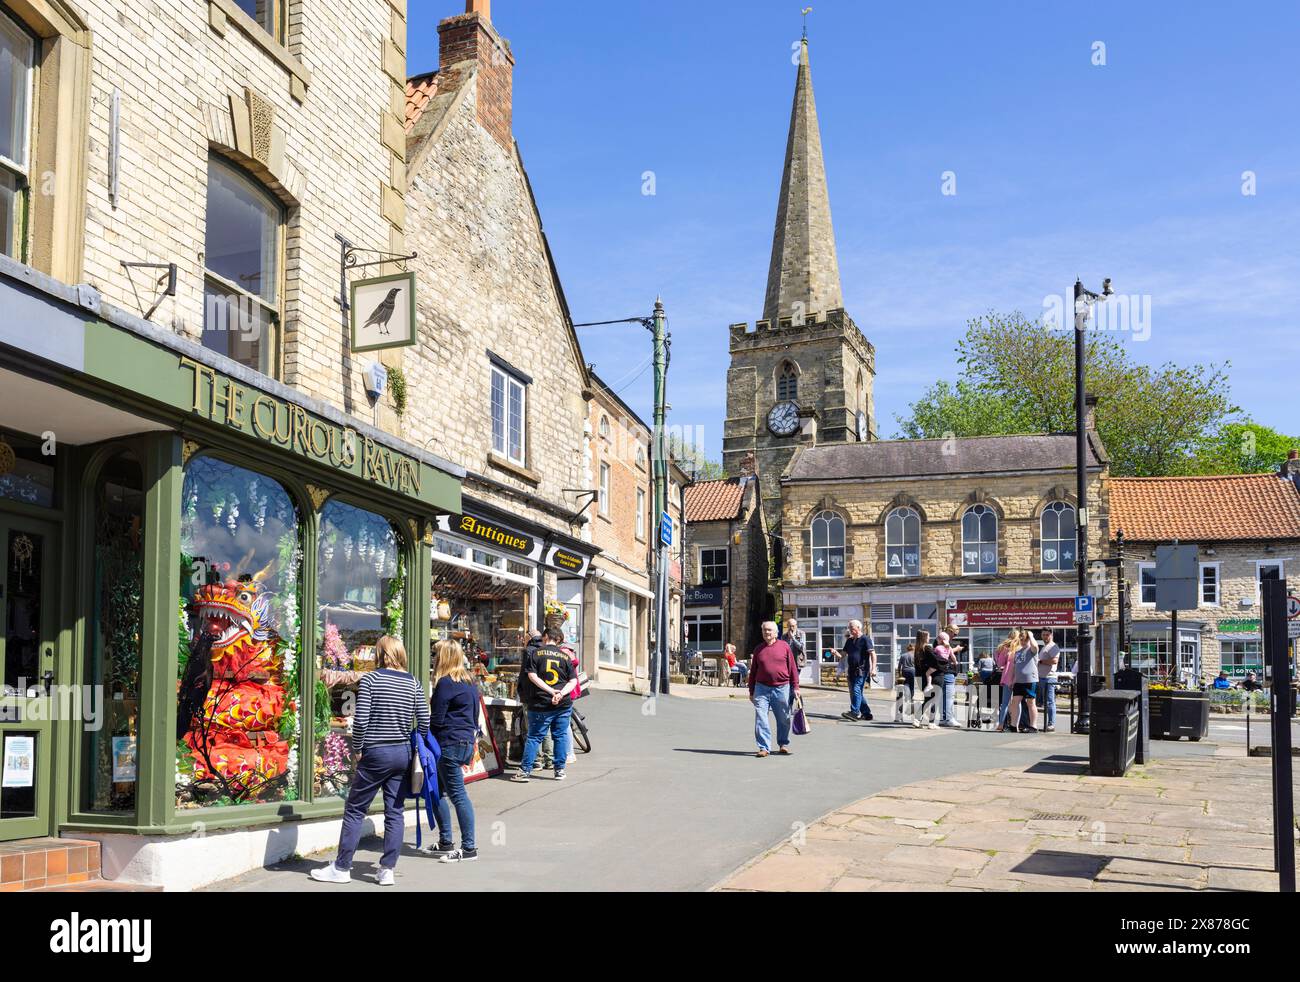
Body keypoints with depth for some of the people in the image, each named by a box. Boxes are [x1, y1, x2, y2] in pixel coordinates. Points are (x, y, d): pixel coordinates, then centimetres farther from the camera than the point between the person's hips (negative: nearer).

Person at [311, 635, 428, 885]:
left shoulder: (370, 679, -8)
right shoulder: (414, 683, 4)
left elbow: (360, 719, -13)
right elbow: (424, 722, 2)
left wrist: (358, 749, -2)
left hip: (376, 754, -4)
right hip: (403, 753, 4)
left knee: (354, 810, 6)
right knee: (395, 812, 8)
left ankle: (341, 868, 11)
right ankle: (387, 870, 9)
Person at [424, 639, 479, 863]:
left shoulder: (446, 683, -13)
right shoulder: (469, 681, 14)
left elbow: (436, 719, -13)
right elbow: (474, 716, 19)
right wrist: (472, 738, 24)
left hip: (450, 743, -10)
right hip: (466, 741, 10)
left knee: (457, 794, -6)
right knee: (437, 792, 16)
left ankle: (469, 848, -4)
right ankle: (445, 843, 22)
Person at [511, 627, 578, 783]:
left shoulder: (536, 653, 1)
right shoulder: (565, 656, 8)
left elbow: (532, 676, -9)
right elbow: (573, 681, 1)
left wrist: (551, 691, -13)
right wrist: (561, 693, -11)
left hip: (541, 704, -2)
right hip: (563, 704, 2)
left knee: (534, 737, 3)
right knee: (561, 736, 10)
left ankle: (525, 771, 2)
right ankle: (560, 770, 13)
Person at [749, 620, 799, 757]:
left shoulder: (784, 646, 3)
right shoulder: (758, 649, 8)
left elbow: (792, 668, 4)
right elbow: (753, 672, 14)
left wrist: (795, 687, 0)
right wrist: (751, 691, 12)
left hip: (782, 688, -1)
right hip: (762, 688, 1)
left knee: (784, 719, 9)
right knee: (760, 718, -9)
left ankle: (783, 744, 28)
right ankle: (764, 747, -5)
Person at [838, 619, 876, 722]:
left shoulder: (865, 639, -4)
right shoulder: (849, 641, 18)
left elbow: (872, 654, -11)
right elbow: (843, 654, 20)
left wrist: (873, 669, -20)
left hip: (861, 670, -8)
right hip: (852, 670, 8)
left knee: (856, 690, -17)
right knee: (853, 691, 9)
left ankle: (855, 712, -22)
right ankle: (867, 713, 16)